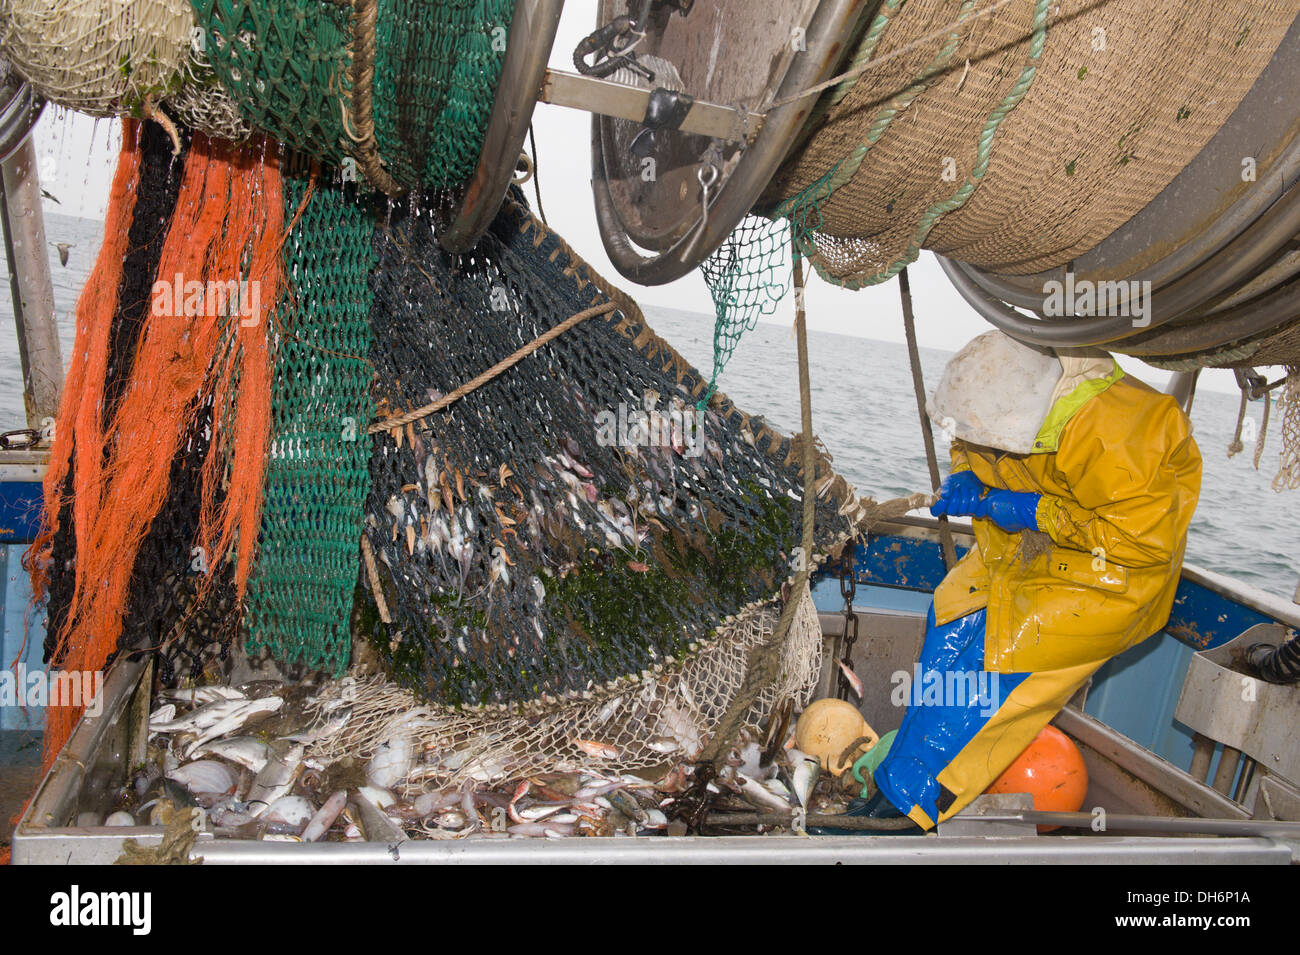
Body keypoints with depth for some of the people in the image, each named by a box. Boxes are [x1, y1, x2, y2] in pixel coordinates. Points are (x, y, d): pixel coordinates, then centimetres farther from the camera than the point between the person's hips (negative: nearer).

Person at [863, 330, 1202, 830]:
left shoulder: (1109, 436, -35)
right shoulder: (1003, 402, -12)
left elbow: (1144, 537, -29)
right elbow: (970, 452, 9)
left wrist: (1035, 512, -28)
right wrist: (966, 483, -14)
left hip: (1110, 569, -8)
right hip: (1029, 546, 8)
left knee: (998, 655, -17)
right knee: (953, 617, -9)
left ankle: (905, 799, -9)